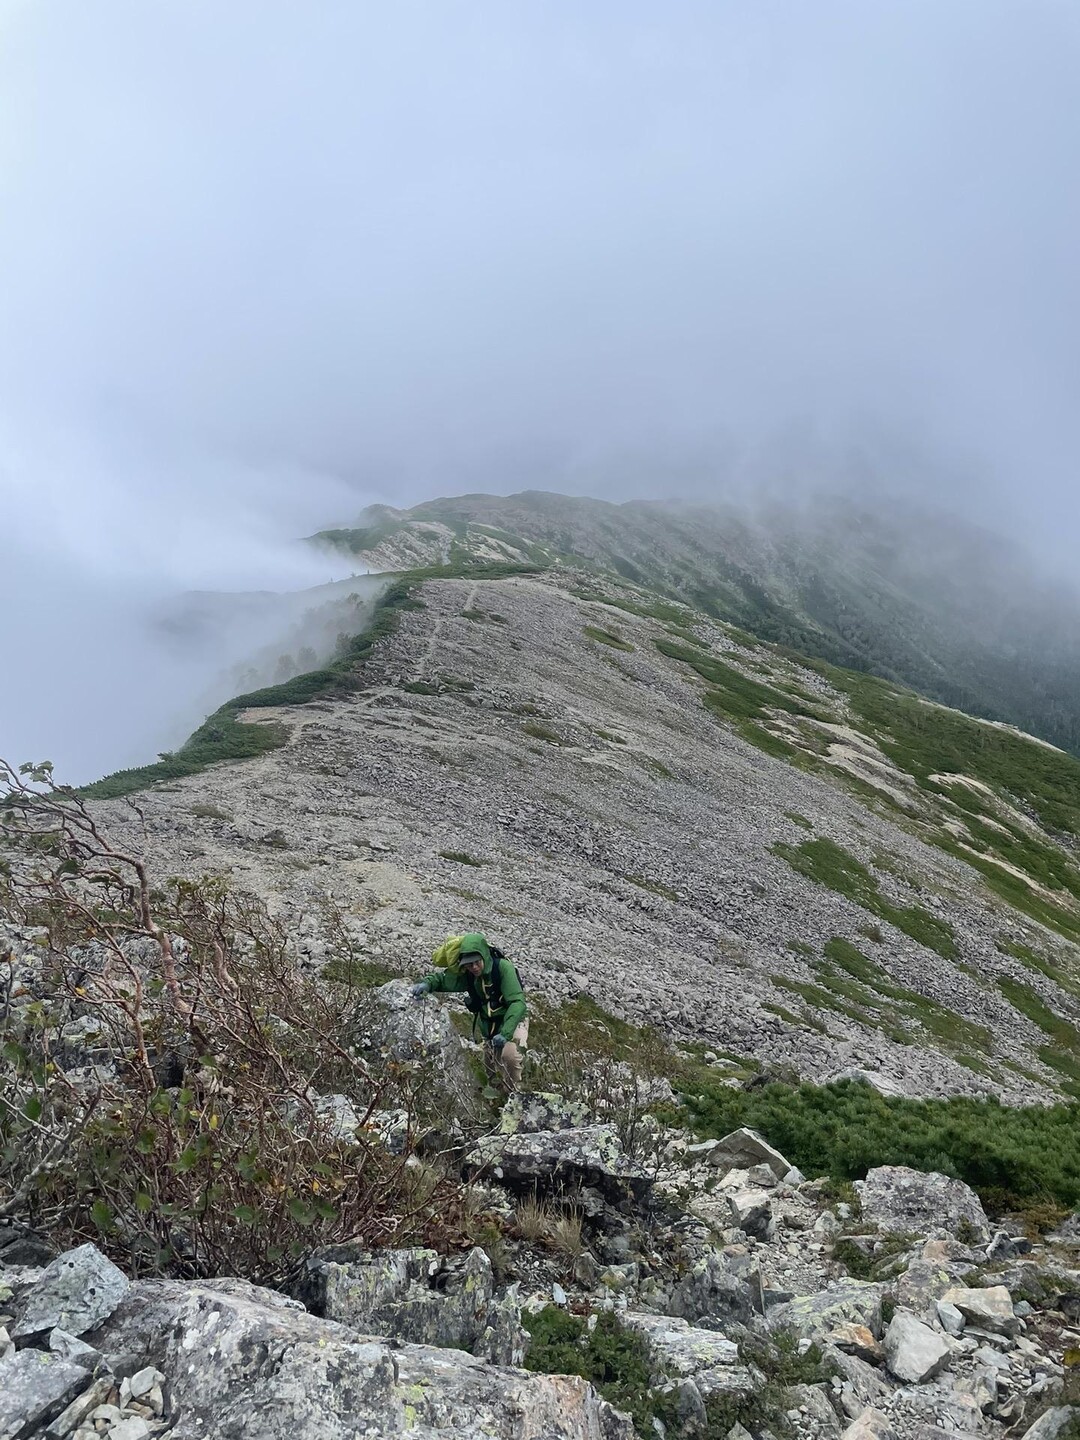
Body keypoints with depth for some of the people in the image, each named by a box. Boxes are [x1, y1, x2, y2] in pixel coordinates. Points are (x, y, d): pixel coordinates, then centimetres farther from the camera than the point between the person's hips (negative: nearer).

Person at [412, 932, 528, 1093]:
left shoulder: (503, 967, -30)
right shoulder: (466, 975, -14)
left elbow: (517, 1002, -33)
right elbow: (442, 978, -3)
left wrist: (505, 1033, -43)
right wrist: (427, 983, -27)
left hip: (512, 1020, -5)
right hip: (489, 1026, 6)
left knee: (509, 1055, -32)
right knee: (492, 1073, 17)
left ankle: (514, 1094, -10)